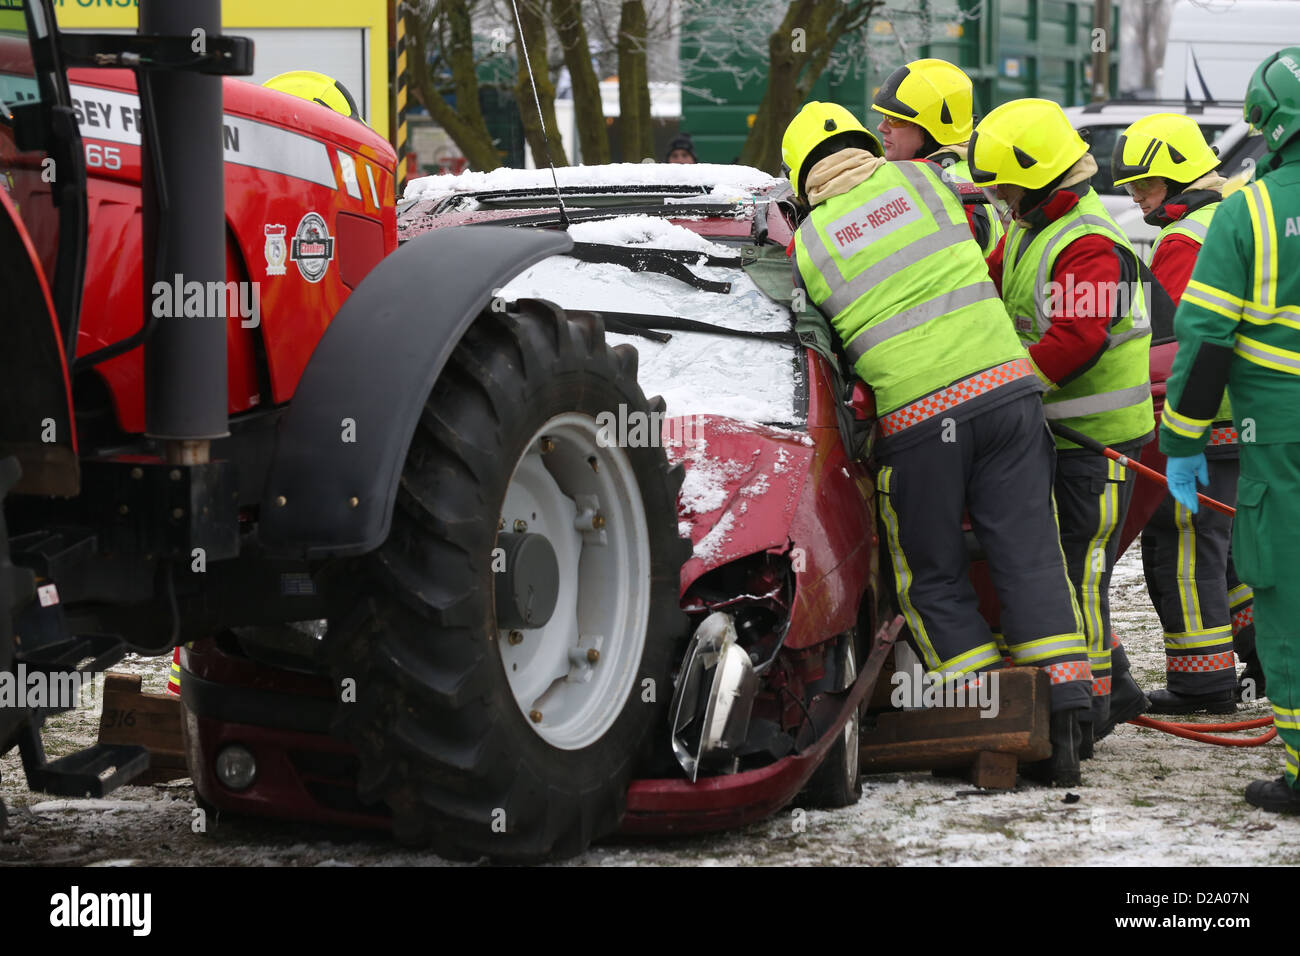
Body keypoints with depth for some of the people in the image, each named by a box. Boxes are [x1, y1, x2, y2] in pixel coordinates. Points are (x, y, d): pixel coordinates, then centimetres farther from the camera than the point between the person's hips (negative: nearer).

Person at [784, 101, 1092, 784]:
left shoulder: (806, 243, 8)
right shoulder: (919, 178, 13)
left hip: (916, 417, -2)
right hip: (1005, 387, 2)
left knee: (934, 580, 11)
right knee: (1028, 554, 5)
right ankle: (1063, 716, -1)